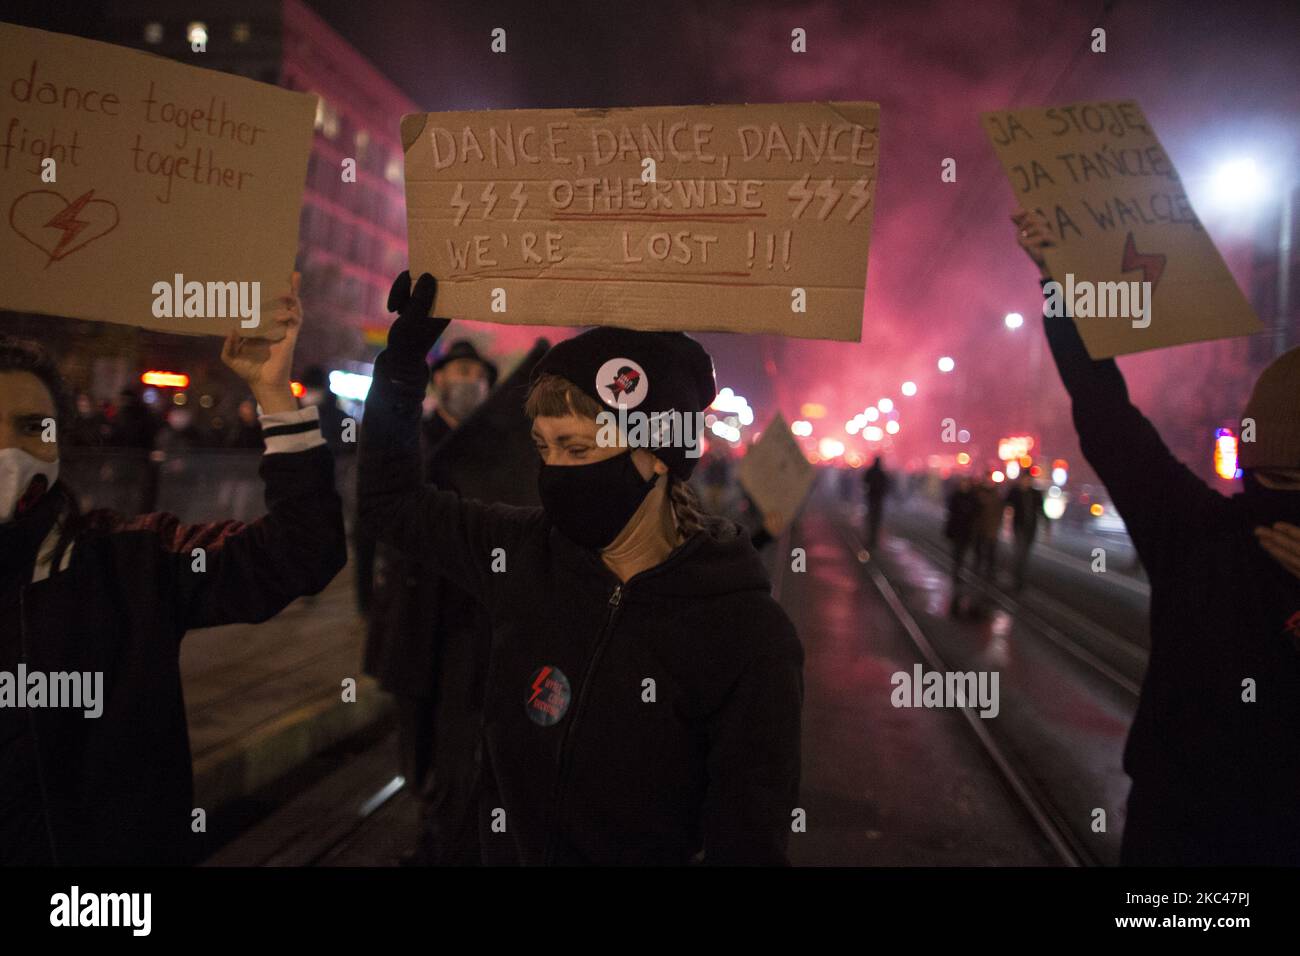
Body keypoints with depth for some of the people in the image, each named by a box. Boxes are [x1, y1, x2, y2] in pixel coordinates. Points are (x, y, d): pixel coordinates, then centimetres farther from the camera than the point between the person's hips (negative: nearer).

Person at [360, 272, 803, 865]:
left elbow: (748, 839, -18)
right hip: (507, 850, 4)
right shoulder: (524, 553, -11)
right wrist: (403, 358, -5)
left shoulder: (747, 637, -24)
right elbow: (390, 500, 4)